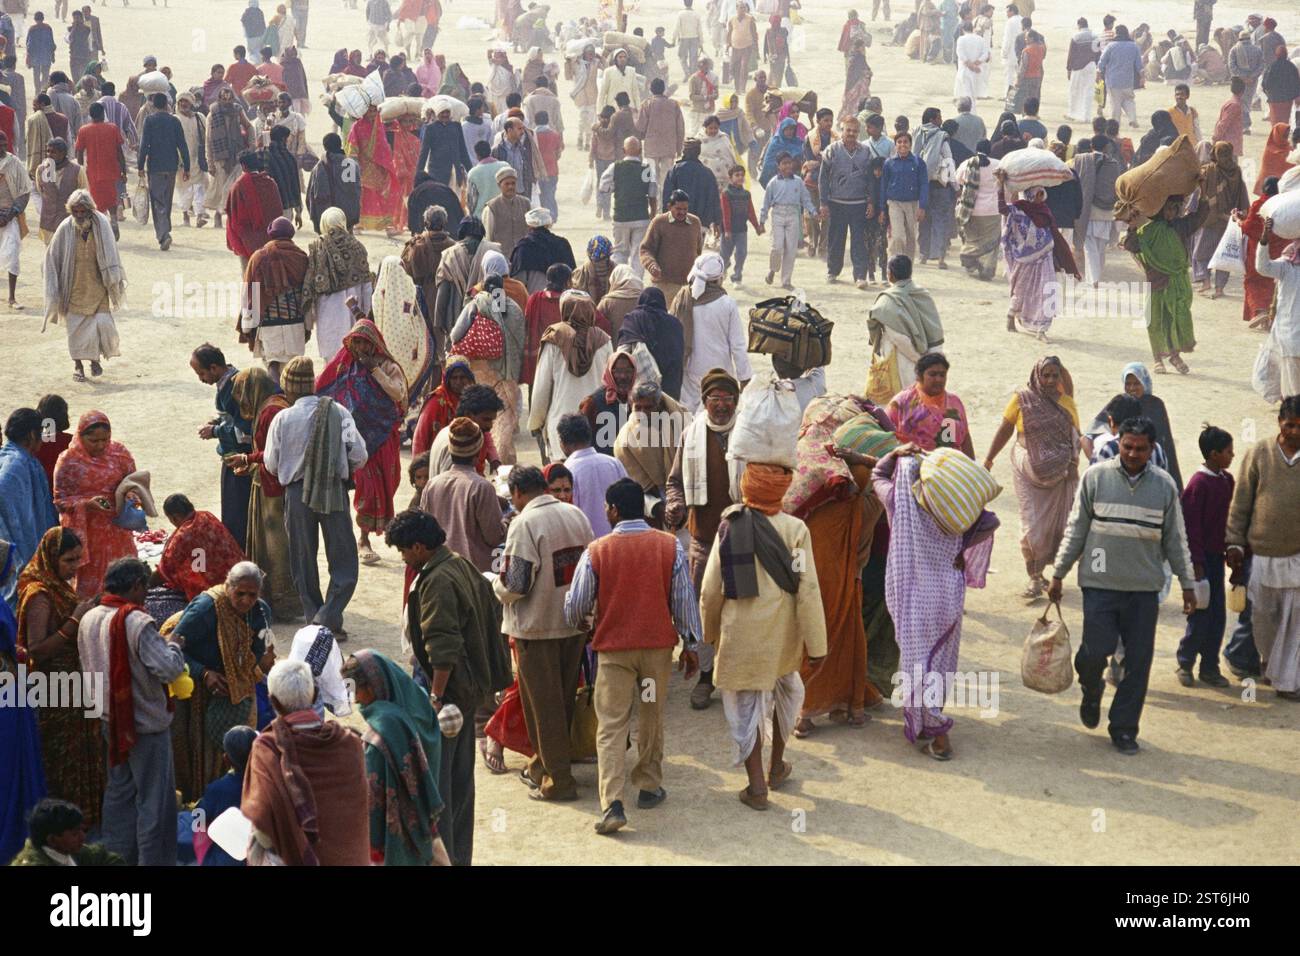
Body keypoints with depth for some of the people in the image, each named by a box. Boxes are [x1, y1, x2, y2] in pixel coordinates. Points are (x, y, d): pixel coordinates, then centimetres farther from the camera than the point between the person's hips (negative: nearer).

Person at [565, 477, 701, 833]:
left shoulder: (596, 551, -8)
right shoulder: (670, 547, -4)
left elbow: (575, 605, -3)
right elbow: (684, 599, 0)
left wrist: (582, 624, 21)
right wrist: (691, 645, 12)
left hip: (613, 648, -2)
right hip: (658, 644, 2)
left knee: (611, 726, 0)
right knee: (652, 718, 19)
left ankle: (612, 804, -12)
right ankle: (649, 787, 31)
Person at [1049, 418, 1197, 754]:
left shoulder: (1164, 485, 4)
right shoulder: (1096, 477, -1)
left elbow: (1175, 539, 12)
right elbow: (1076, 529, 4)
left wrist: (1188, 584, 12)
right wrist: (1058, 575, 5)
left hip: (1144, 588, 2)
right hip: (1100, 583, -2)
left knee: (1138, 662, 2)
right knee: (1097, 649, -10)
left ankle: (1124, 729, 16)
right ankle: (1091, 690, 25)